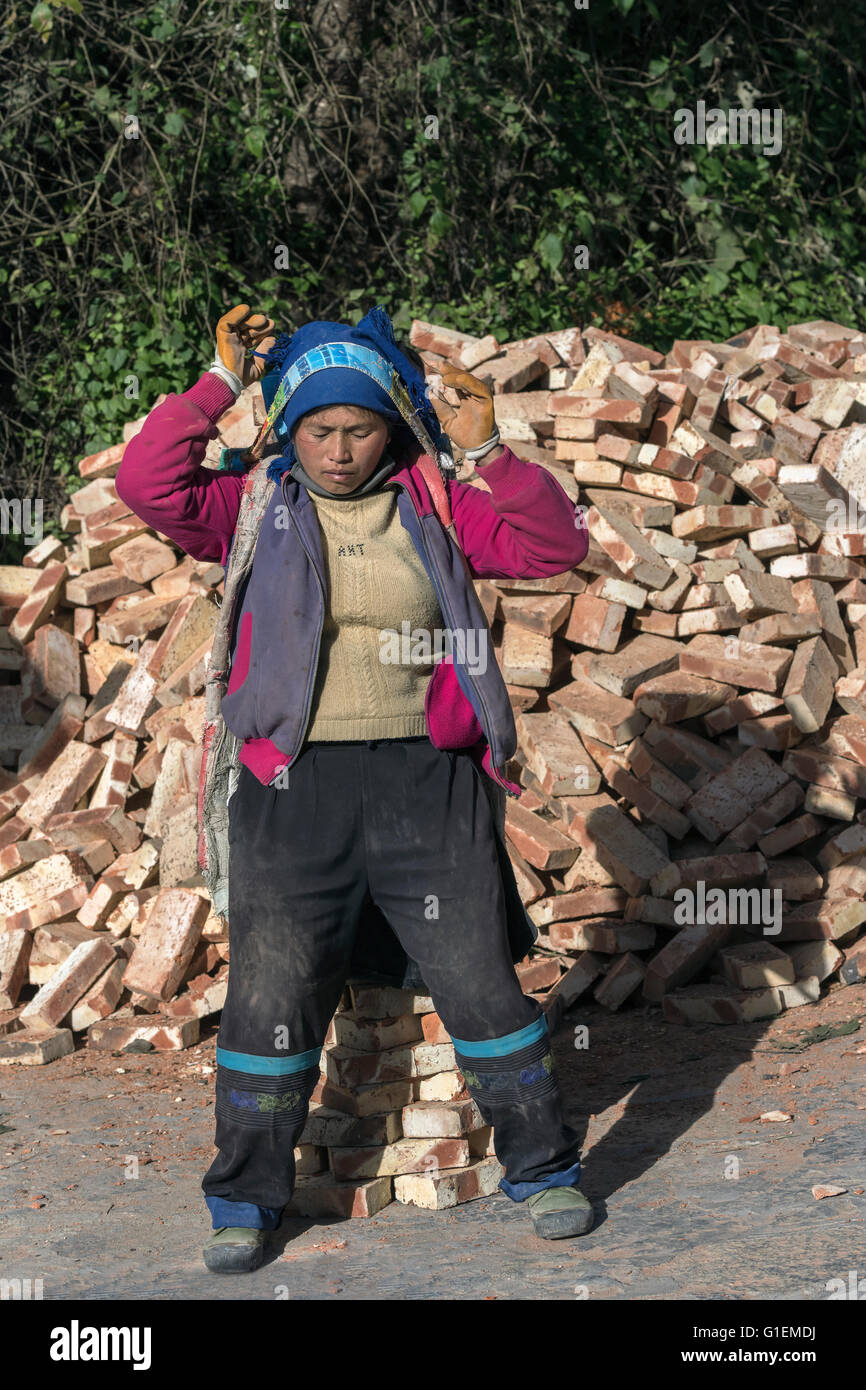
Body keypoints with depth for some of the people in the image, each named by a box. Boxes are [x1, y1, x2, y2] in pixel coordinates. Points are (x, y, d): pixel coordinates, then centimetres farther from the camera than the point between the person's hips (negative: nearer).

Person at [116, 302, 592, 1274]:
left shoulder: (432, 505, 6)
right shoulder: (254, 506, 3)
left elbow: (555, 545, -1)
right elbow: (148, 485, -12)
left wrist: (487, 453, -13)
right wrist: (220, 383, -12)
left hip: (427, 784, 1)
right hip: (295, 789, -1)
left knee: (482, 984, 6)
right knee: (270, 997, 2)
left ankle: (542, 1171, 22)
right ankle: (245, 1200, 18)